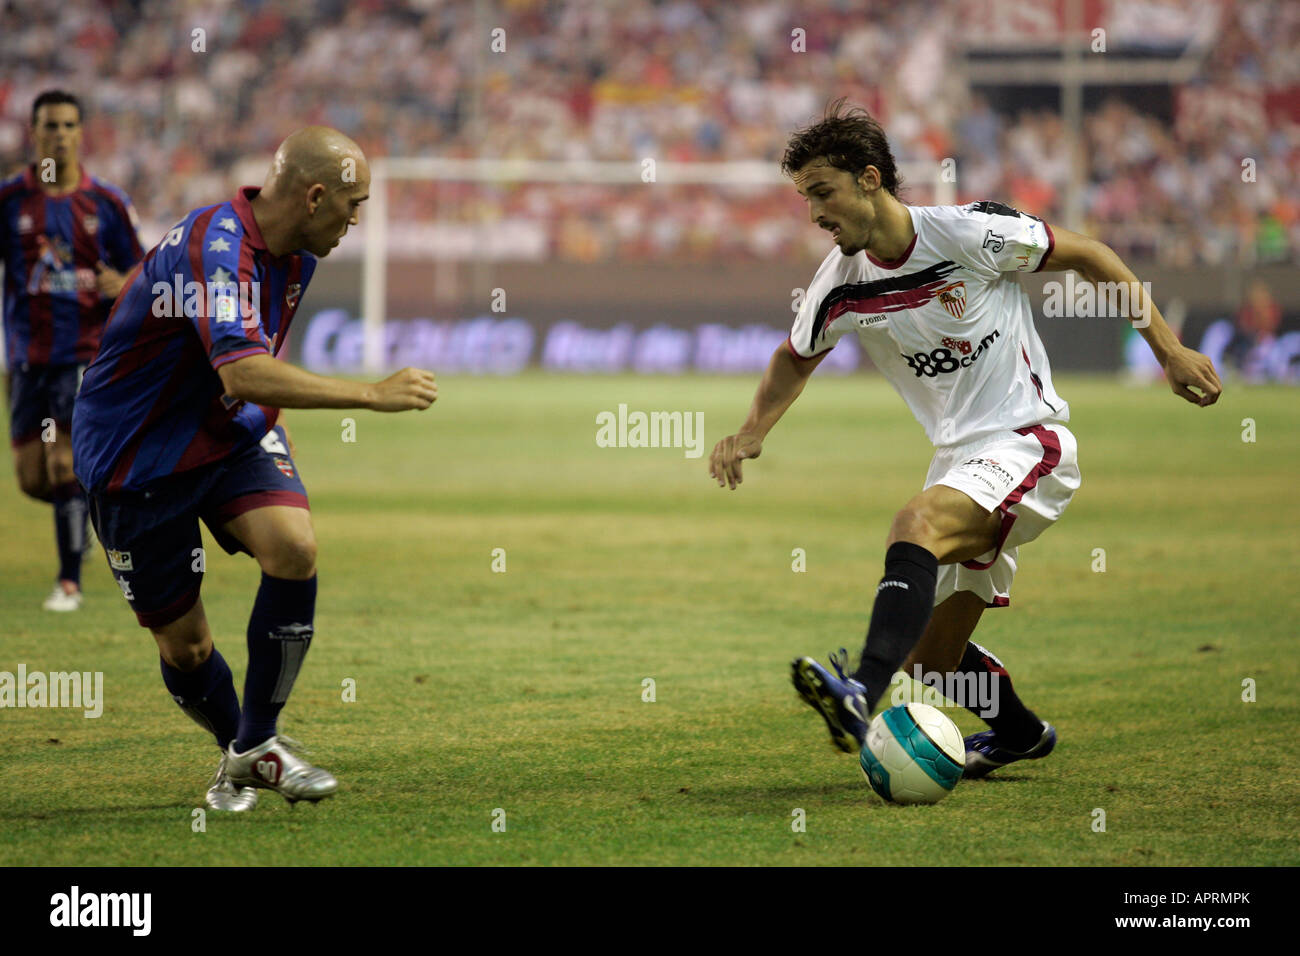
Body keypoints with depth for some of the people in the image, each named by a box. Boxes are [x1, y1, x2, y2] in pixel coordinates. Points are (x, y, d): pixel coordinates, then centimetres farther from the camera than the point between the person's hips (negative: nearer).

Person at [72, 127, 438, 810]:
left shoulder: (294, 253, 0)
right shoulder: (213, 246, -29)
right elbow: (243, 372, -43)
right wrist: (373, 394, -41)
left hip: (229, 434, 7)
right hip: (136, 459, -7)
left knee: (294, 548, -21)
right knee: (183, 642, 0)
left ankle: (257, 743, -6)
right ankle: (235, 748, 31)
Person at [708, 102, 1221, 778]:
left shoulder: (970, 231, -15)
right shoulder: (841, 283, 0)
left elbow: (1087, 256, -3)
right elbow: (795, 360, 20)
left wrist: (1168, 349, -5)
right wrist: (752, 433, 3)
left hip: (1028, 444, -6)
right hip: (959, 458, 7)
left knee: (916, 524, -33)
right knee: (933, 658, 6)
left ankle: (861, 699, -51)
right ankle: (1018, 732, 37)